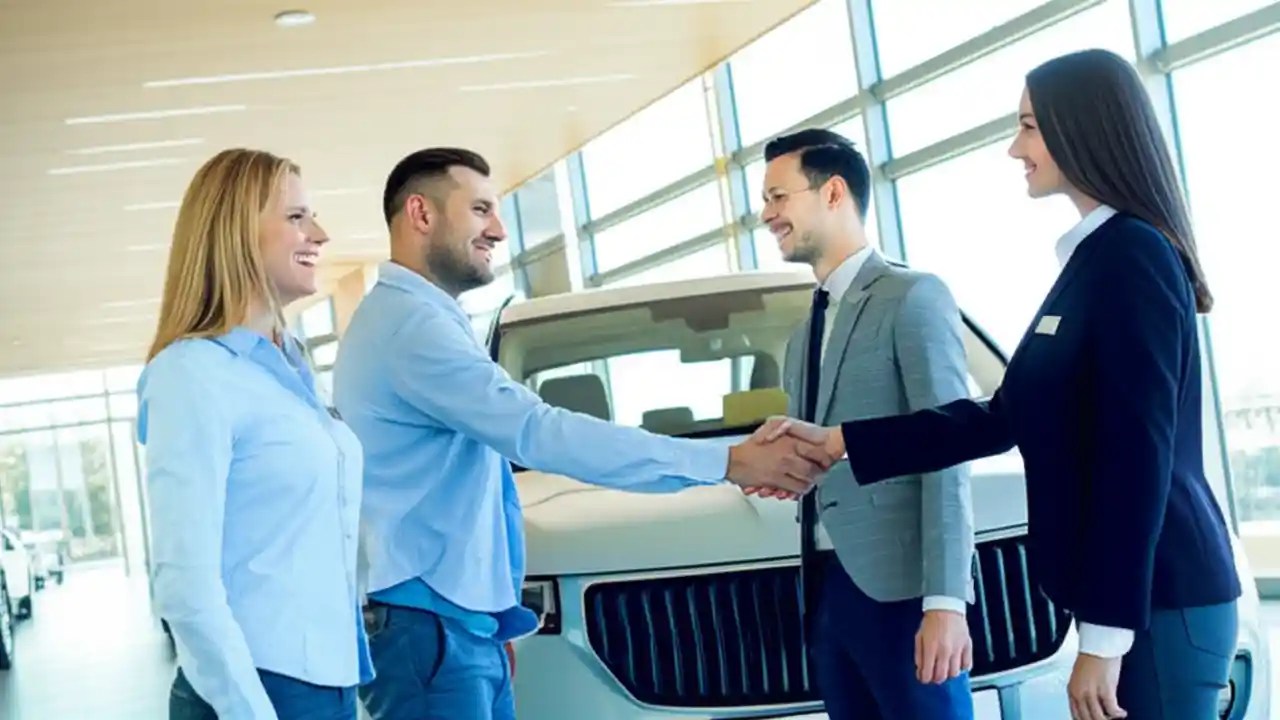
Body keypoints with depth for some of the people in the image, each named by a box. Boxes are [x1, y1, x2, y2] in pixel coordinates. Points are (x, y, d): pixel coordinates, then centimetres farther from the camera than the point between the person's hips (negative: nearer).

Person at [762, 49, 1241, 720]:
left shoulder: (1133, 255, -14)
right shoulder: (1096, 260, 16)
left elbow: (1139, 454, -19)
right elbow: (1004, 419, 17)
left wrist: (1104, 634, -20)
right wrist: (838, 441, 14)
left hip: (1153, 599, -9)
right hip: (1127, 591, 9)